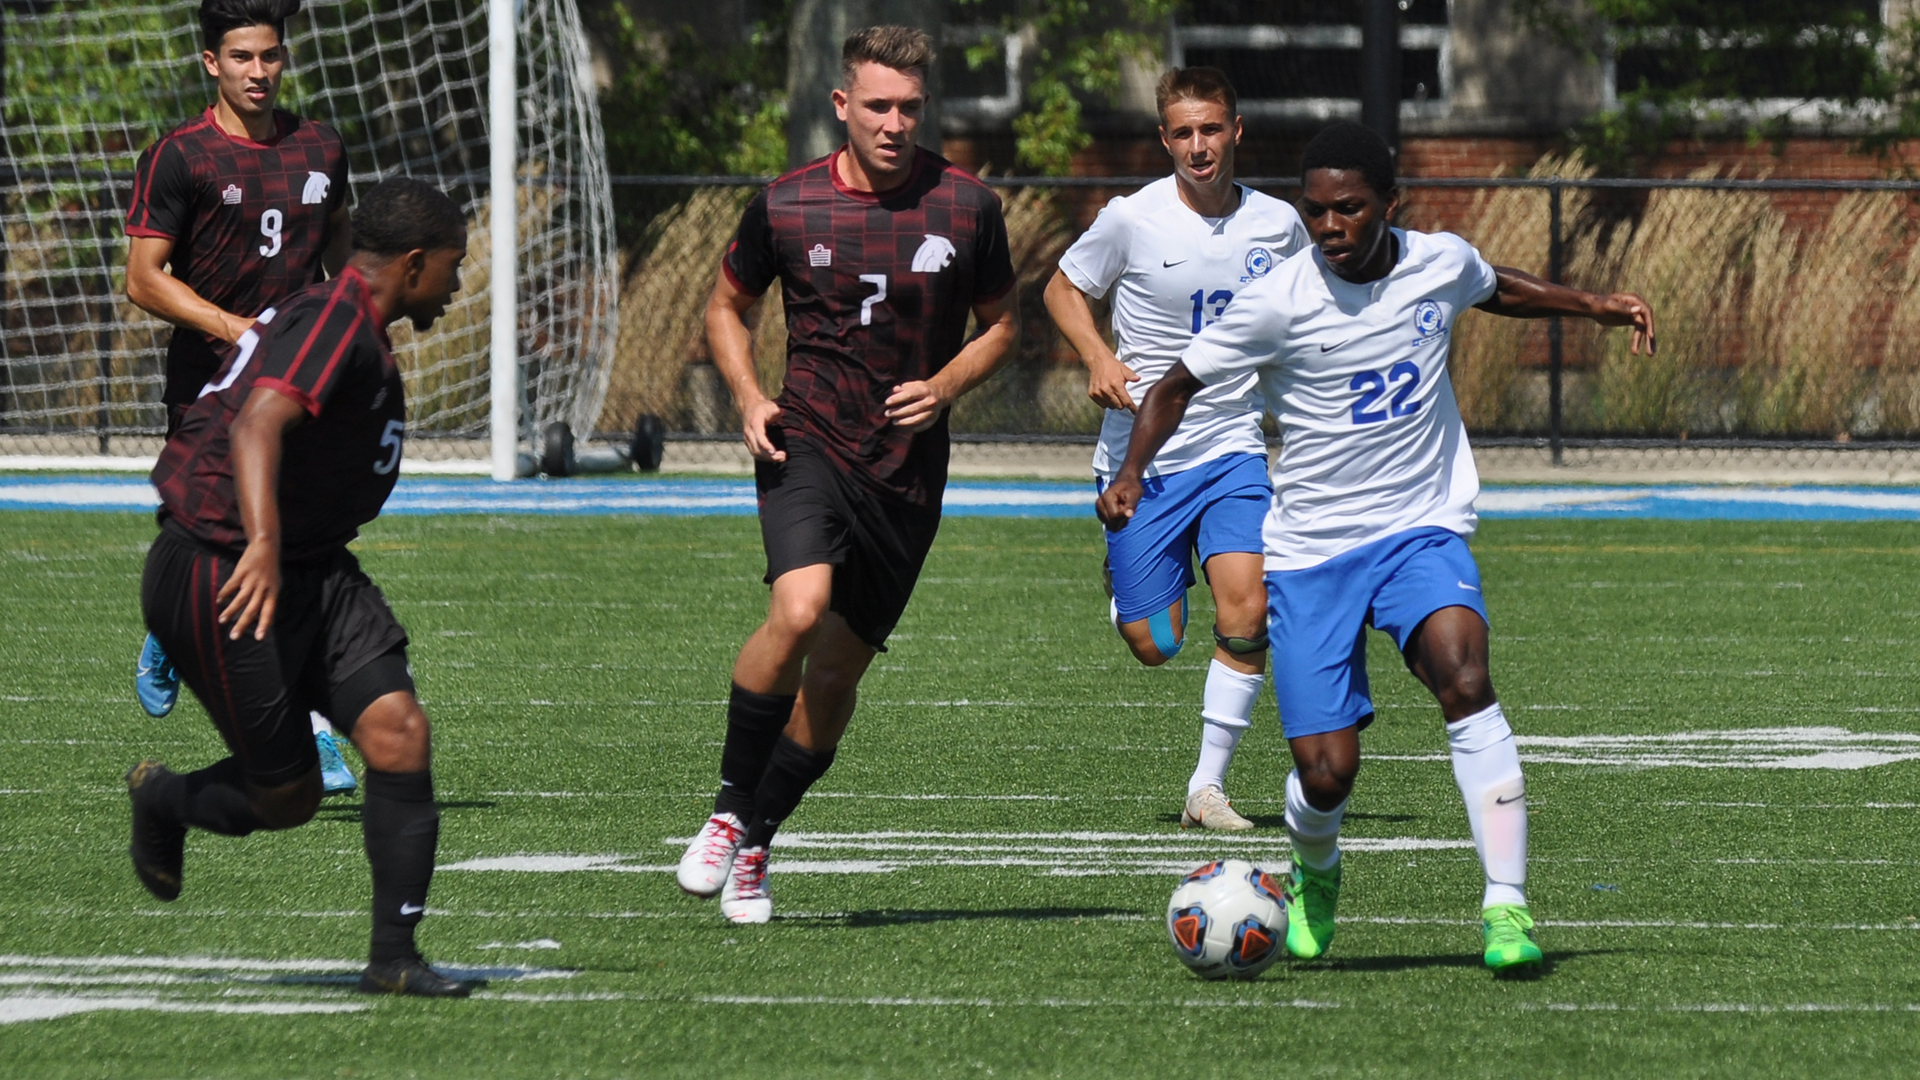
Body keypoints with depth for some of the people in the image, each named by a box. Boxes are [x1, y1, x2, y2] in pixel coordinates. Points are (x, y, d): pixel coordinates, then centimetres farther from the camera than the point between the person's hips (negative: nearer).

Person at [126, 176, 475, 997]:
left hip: (313, 571, 10)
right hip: (220, 581, -10)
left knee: (397, 729, -9)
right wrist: (263, 546, -49)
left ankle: (394, 955, -4)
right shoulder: (333, 320, -19)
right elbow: (260, 422, -35)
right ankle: (163, 800, 32)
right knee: (288, 795, -1)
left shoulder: (358, 335, 14)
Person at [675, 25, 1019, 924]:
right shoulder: (785, 206, -2)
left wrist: (945, 387, -6)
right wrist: (749, 400, -3)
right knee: (799, 610, -27)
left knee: (835, 673, 4)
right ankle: (730, 809, -9)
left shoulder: (967, 208, -1)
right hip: (809, 445, -2)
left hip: (909, 471, 2)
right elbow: (727, 306, 14)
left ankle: (754, 844, 25)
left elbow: (1000, 324, 13)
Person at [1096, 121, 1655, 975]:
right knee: (1326, 774, -7)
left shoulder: (1442, 263, -2)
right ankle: (1315, 875, 32)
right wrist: (1130, 473, -17)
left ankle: (1507, 906, -27)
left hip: (1422, 530, 1)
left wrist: (1596, 307, 16)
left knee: (1464, 676, -29)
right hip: (1309, 552, -1)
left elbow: (1497, 290, 24)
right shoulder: (1277, 302, -13)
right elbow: (1178, 385, -2)